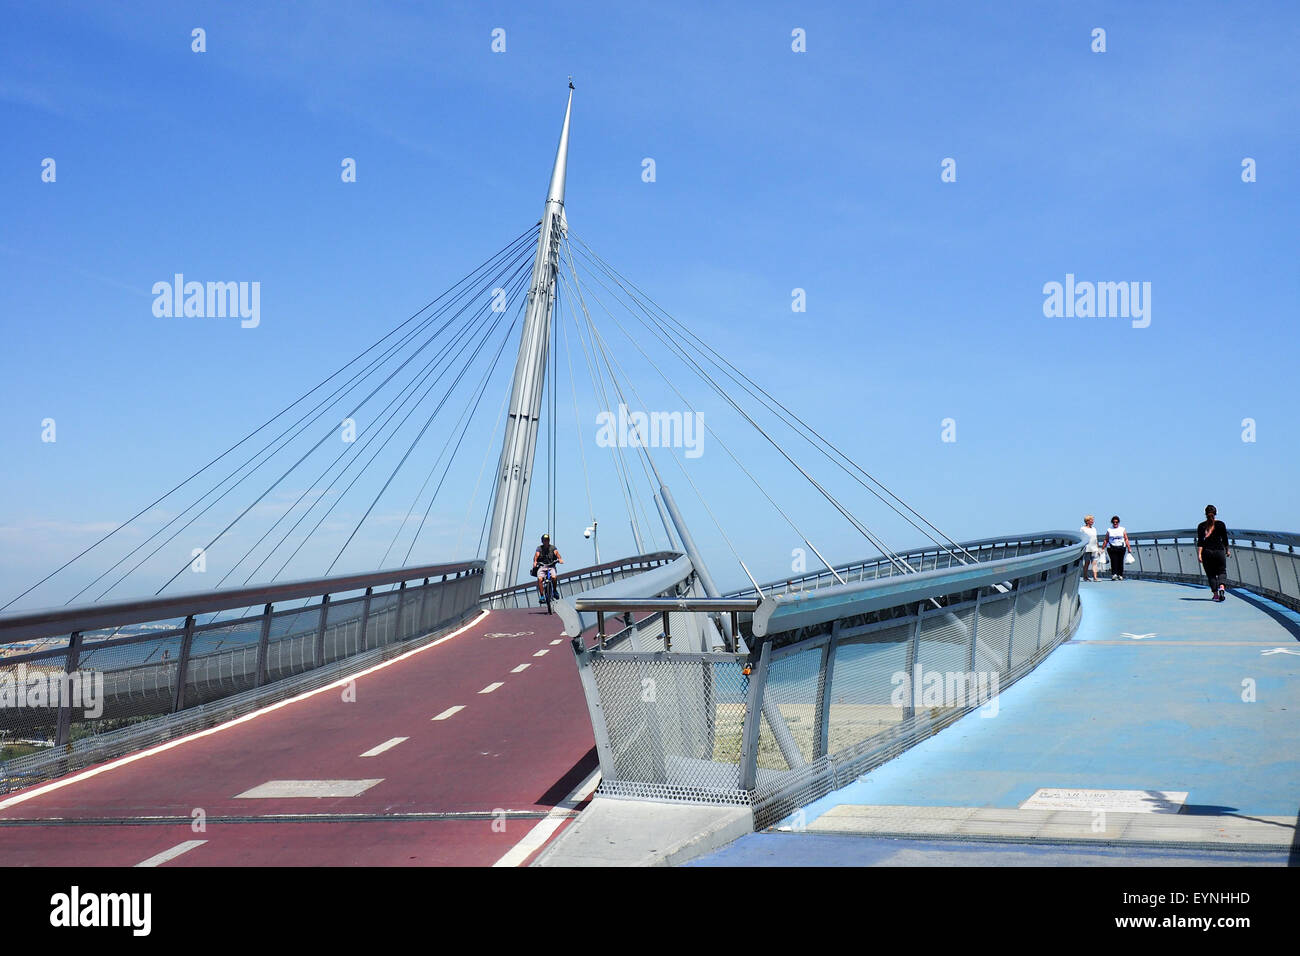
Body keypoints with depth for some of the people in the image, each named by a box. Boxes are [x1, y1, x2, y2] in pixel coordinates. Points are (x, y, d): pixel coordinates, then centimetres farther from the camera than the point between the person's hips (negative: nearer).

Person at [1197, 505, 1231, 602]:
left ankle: (1215, 594, 7)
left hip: (1206, 551, 0)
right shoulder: (1221, 524, 0)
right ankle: (1221, 587, -19)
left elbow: (1200, 542, -8)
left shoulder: (1201, 526, -1)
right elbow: (1225, 539, 5)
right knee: (1222, 571, 10)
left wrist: (1199, 554, -10)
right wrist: (1227, 551, 17)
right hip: (1219, 550, 0)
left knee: (1211, 574, 10)